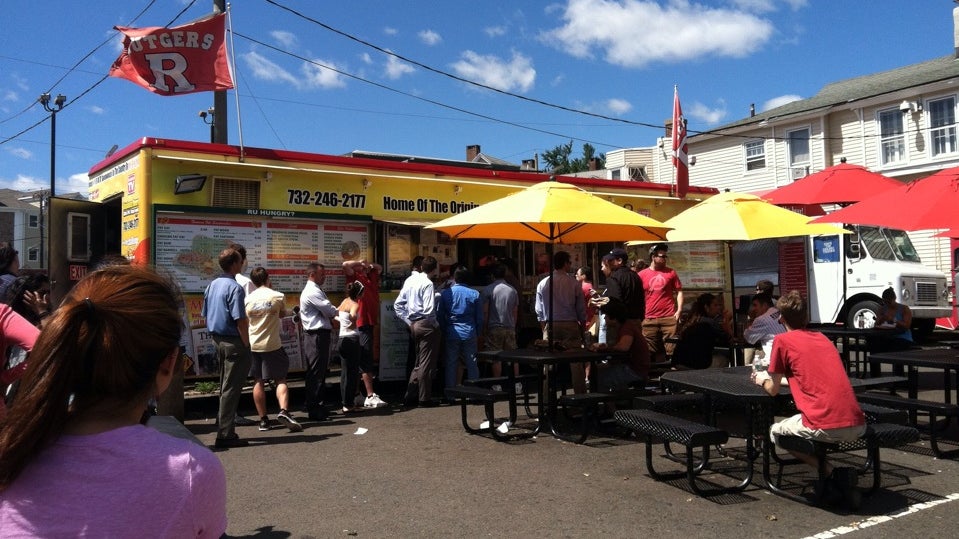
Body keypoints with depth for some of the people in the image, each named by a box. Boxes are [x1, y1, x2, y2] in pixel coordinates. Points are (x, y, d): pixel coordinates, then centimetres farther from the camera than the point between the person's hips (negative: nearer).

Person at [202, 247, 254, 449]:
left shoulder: (211, 286, 10)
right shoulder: (234, 288, -17)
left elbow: (205, 315, 15)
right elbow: (240, 320, -21)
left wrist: (216, 338, 20)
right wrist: (246, 344, -12)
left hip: (217, 340, 9)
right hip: (233, 341, -9)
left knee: (225, 387, 19)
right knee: (231, 388, -3)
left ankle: (224, 428, 27)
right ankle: (225, 435, 1)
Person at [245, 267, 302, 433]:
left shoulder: (248, 299, 1)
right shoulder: (278, 296, -5)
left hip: (253, 345, 2)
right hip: (273, 344, -2)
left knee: (258, 382, 8)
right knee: (280, 380, 4)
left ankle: (263, 420, 10)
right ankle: (284, 411, -18)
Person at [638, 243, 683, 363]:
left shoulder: (670, 272, 6)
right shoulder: (642, 275, 5)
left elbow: (679, 292, 9)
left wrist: (679, 310, -2)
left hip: (669, 318, 0)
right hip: (649, 320, 0)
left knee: (672, 350, -1)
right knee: (649, 352, 5)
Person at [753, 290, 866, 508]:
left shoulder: (782, 340, 2)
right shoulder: (822, 338, 20)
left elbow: (773, 390, 9)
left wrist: (762, 380, 30)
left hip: (826, 427, -7)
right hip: (857, 426, 7)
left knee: (775, 432, 21)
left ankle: (833, 474, 3)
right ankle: (840, 477, 19)